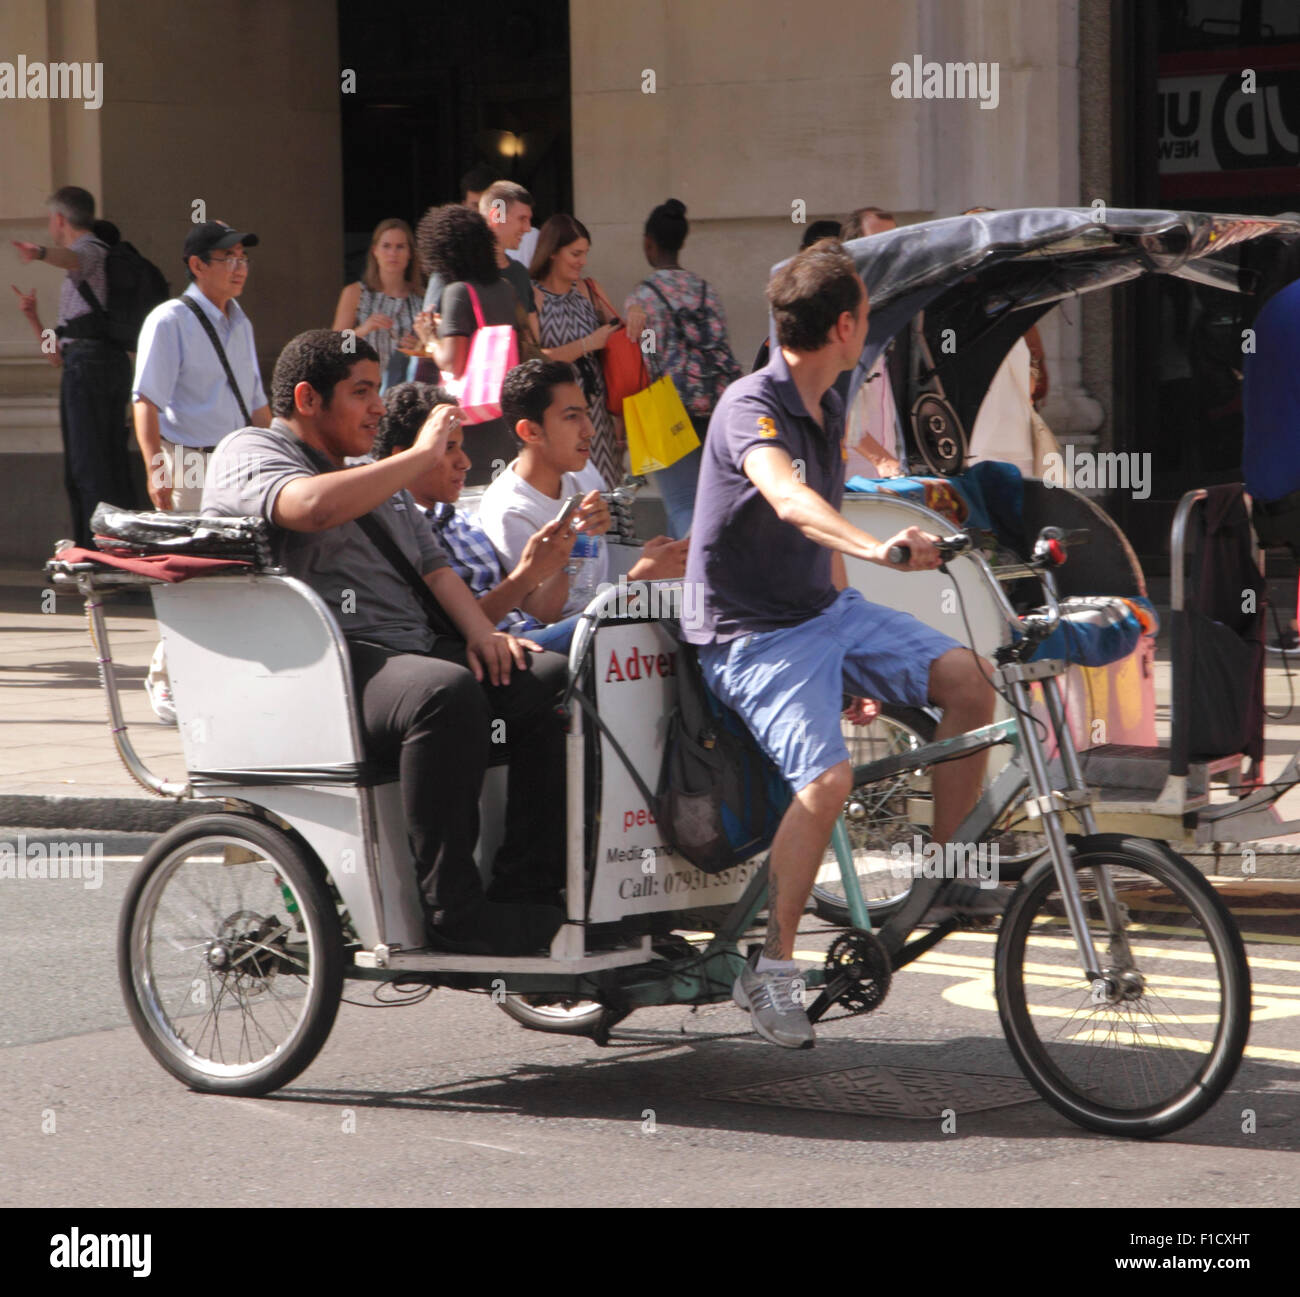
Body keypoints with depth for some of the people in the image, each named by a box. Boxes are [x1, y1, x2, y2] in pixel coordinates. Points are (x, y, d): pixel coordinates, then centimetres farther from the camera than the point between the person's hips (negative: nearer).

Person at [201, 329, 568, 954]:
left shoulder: (380, 478, 33)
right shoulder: (248, 452, 5)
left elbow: (432, 566, 26)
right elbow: (310, 506, -17)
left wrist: (480, 631, 5)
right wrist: (421, 456, -9)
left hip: (413, 647, 9)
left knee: (556, 681, -12)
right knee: (446, 693, -37)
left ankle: (526, 888, -14)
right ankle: (453, 911, -33)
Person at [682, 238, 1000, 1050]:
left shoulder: (829, 410, 11)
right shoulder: (750, 407, -18)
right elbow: (789, 500, -39)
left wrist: (863, 662, 23)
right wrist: (880, 548, -57)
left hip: (827, 612, 8)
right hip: (754, 634, -8)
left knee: (969, 679, -13)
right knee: (828, 779, -27)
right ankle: (771, 968, -13)